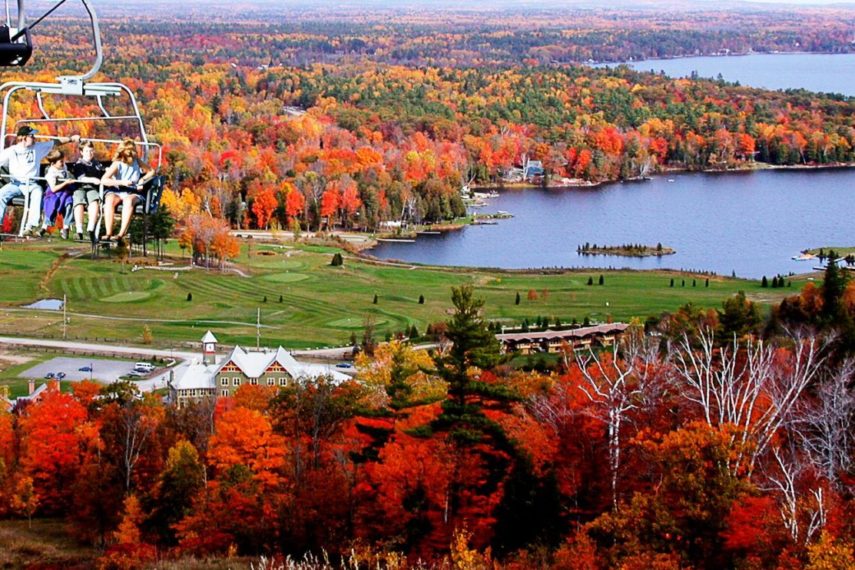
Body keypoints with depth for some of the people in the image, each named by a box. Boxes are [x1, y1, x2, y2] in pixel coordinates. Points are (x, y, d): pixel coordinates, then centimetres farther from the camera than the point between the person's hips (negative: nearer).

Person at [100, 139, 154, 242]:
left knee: (129, 200, -37)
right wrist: (121, 182, -24)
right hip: (116, 192, -1)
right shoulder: (117, 164, -5)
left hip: (133, 193, 1)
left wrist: (143, 179, 0)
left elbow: (151, 172, 20)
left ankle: (121, 234, -43)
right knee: (109, 200, -37)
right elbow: (103, 180, -17)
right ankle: (108, 233, -39)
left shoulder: (137, 161, 6)